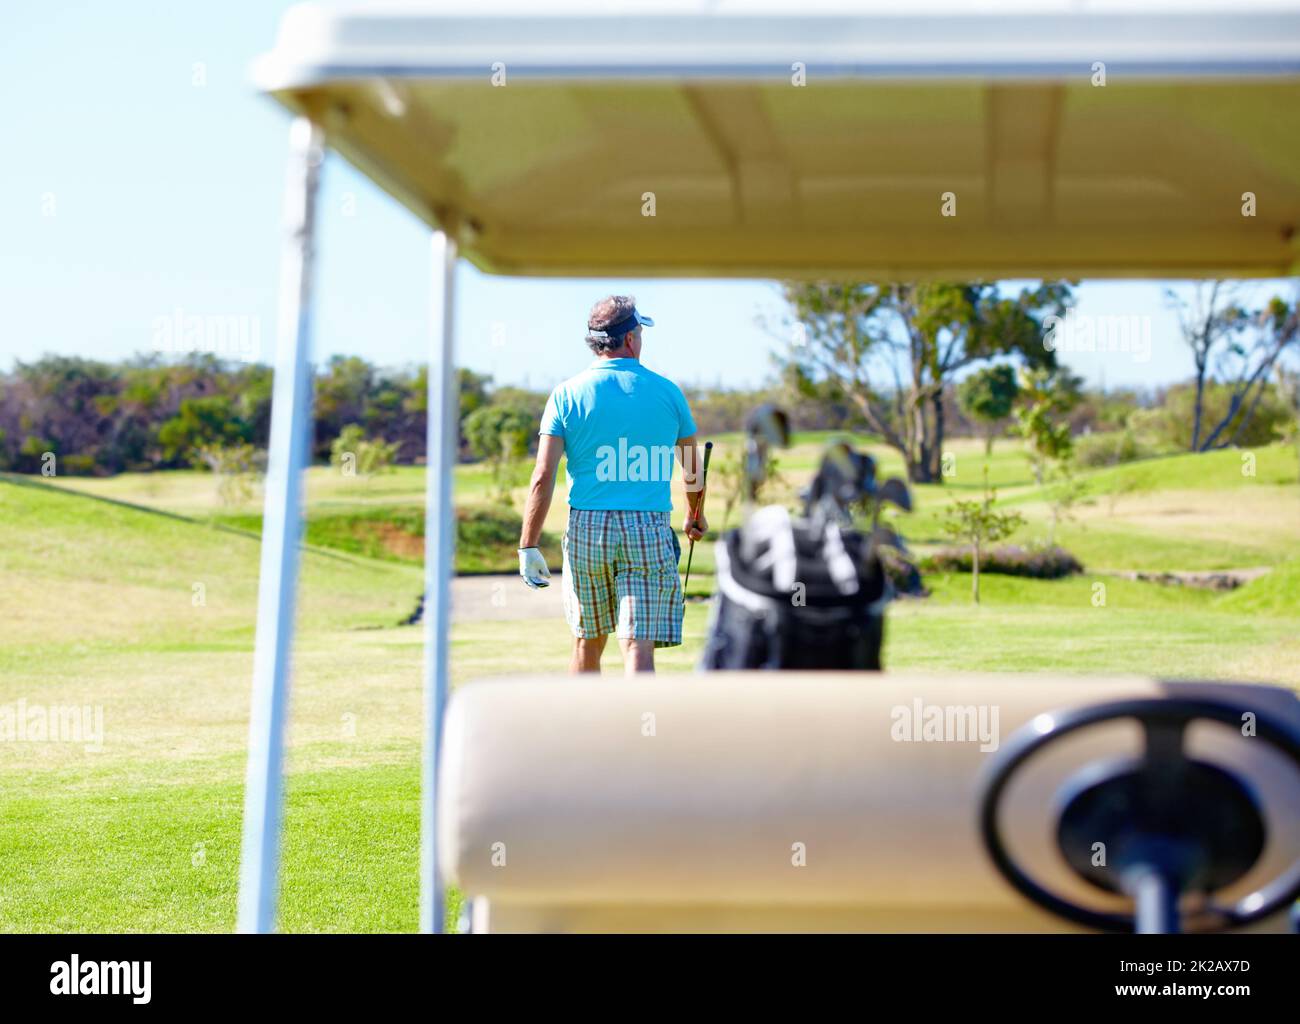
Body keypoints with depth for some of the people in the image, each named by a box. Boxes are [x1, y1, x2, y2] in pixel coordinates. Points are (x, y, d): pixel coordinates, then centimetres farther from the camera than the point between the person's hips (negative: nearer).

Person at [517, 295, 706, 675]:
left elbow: (543, 476, -6)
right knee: (639, 646, -6)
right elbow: (692, 468, 15)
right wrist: (695, 515, 34)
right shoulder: (667, 391, 4)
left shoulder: (567, 394, 0)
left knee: (587, 642, 17)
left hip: (587, 529, 1)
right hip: (649, 530, -1)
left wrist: (528, 546, -4)